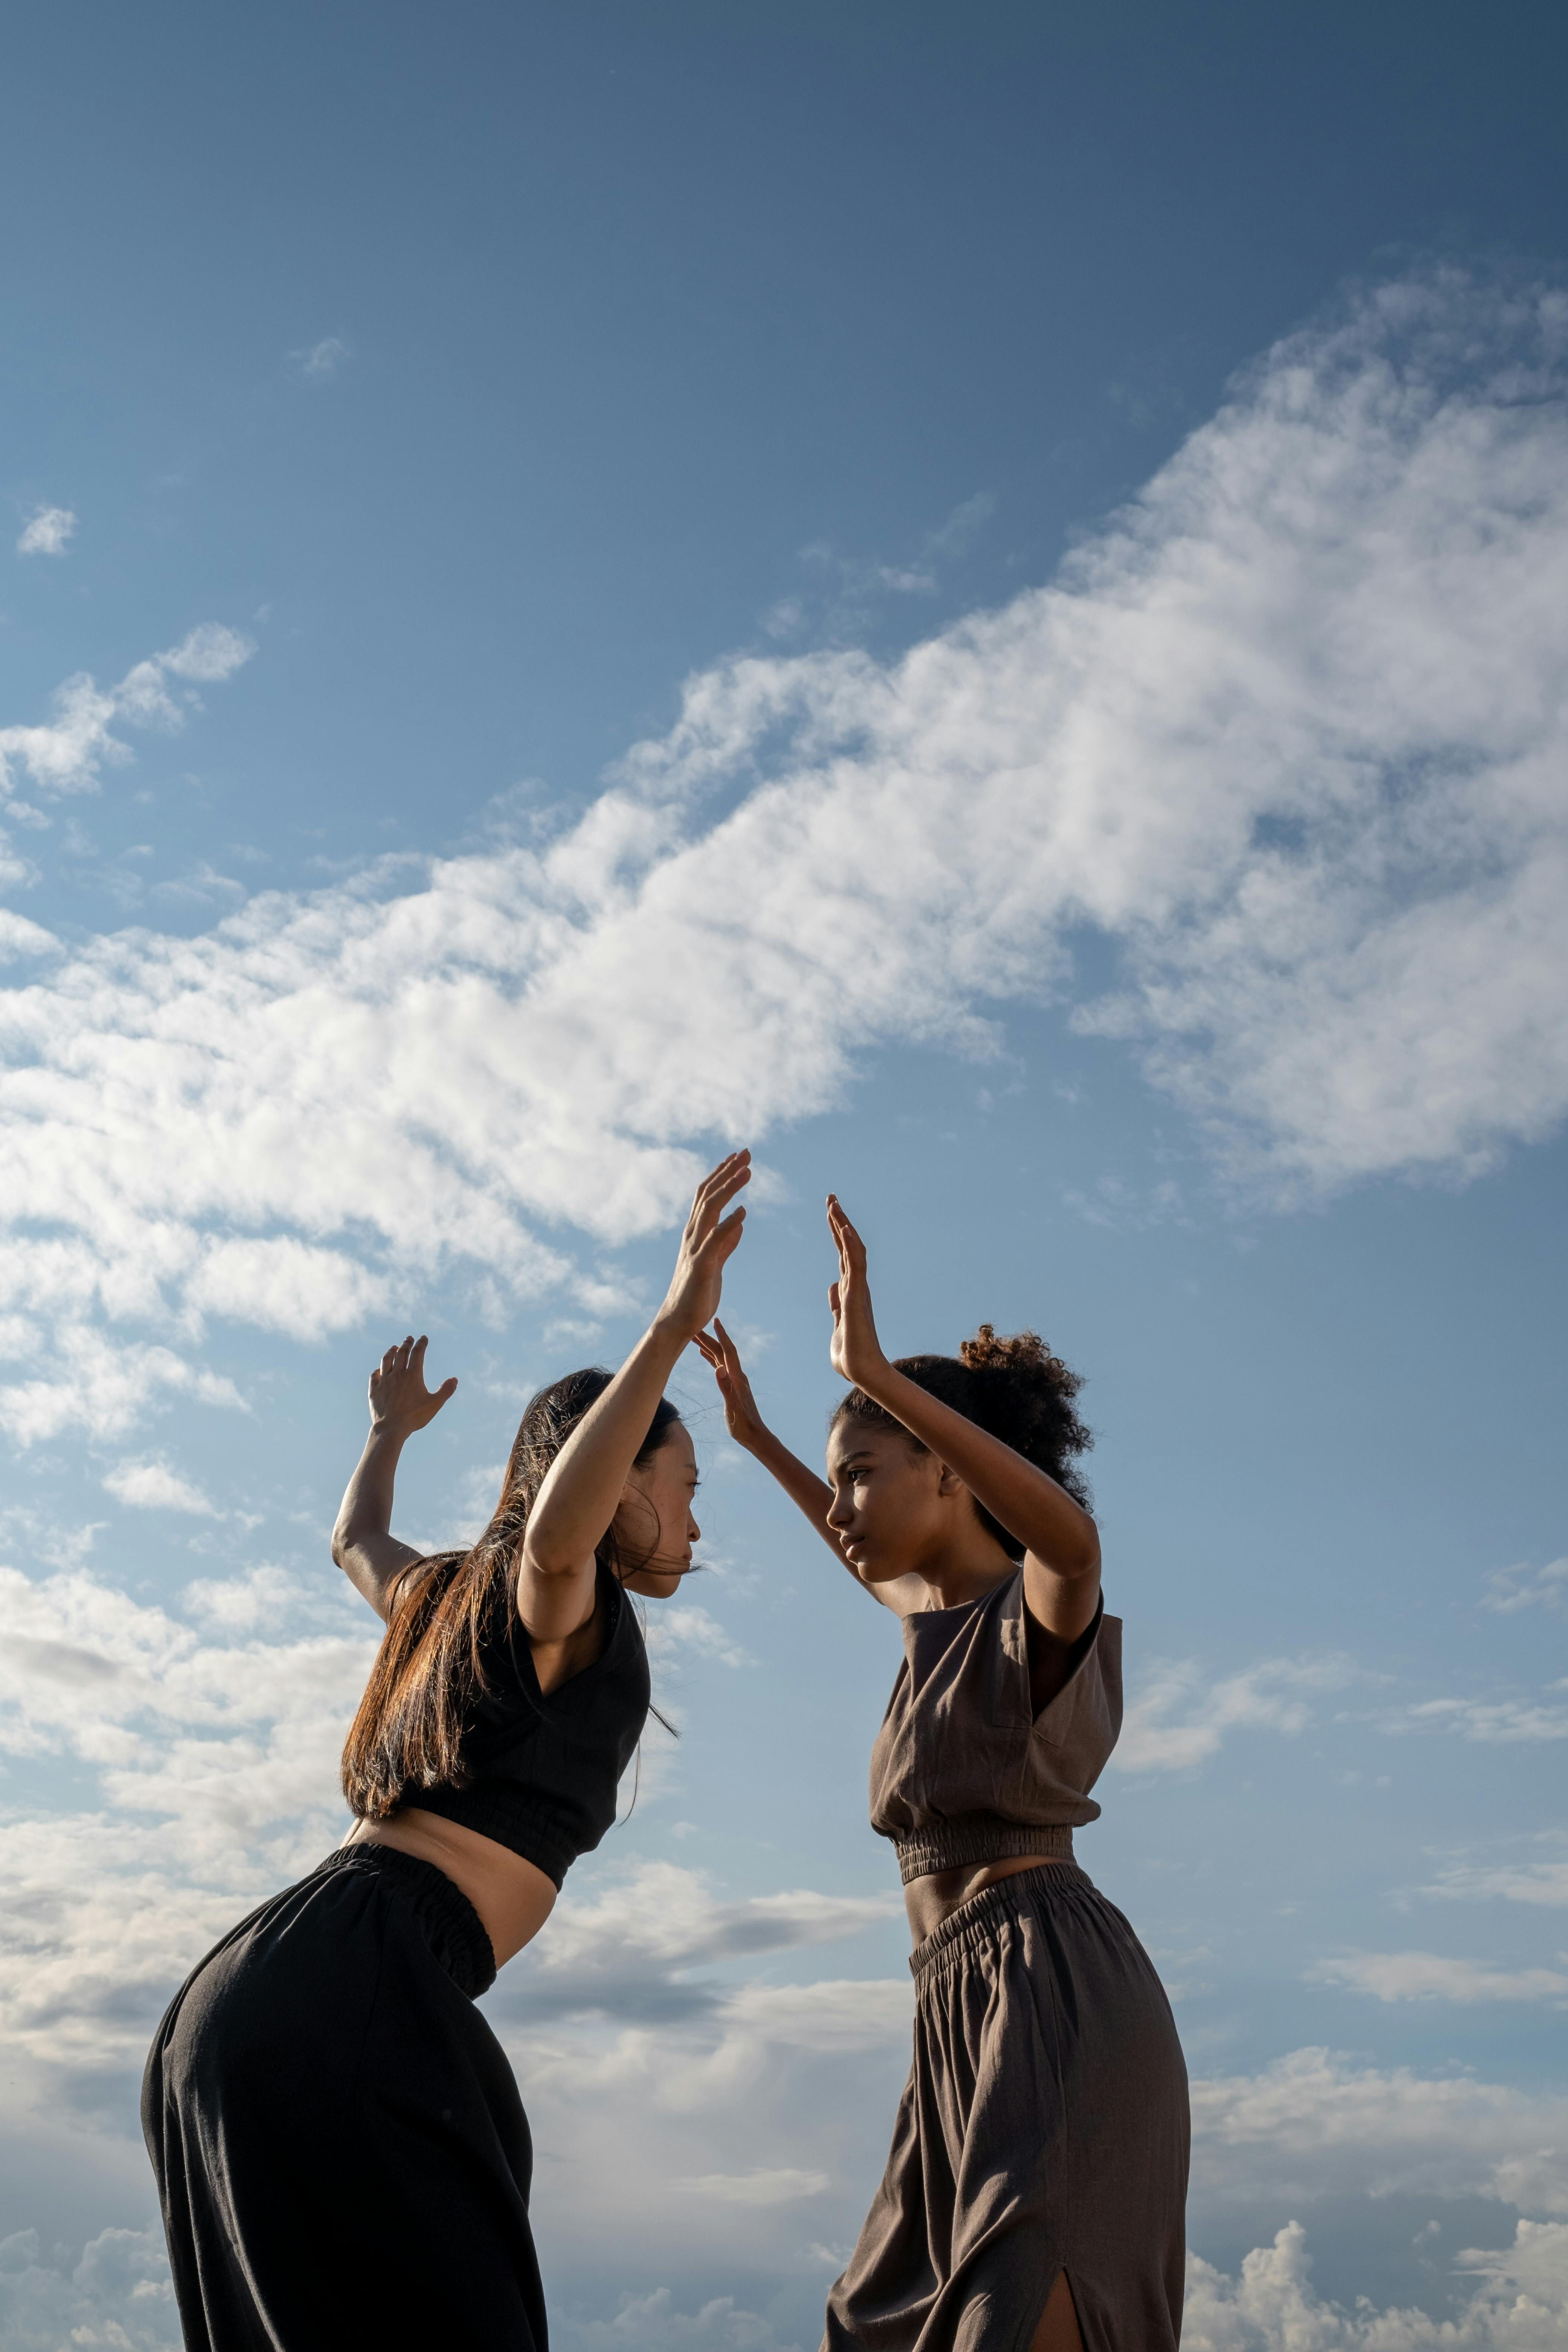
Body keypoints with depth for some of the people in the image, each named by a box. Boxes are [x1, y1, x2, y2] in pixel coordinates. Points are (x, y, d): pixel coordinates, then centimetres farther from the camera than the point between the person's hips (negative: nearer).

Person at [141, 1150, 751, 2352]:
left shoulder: (461, 1589, 24)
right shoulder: (559, 1606, 0)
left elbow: (355, 1542, 47)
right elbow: (558, 1530, -27)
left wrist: (392, 1428, 65)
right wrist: (672, 1328, -33)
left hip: (254, 1987, 9)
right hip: (353, 1991, -9)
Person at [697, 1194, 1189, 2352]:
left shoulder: (1042, 1608, -9)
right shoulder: (950, 1623, 16)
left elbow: (1071, 1531, -34)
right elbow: (881, 1569, 40)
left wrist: (875, 1374, -38)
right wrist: (757, 1437, 41)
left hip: (1053, 1995, -9)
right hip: (979, 2008, 9)